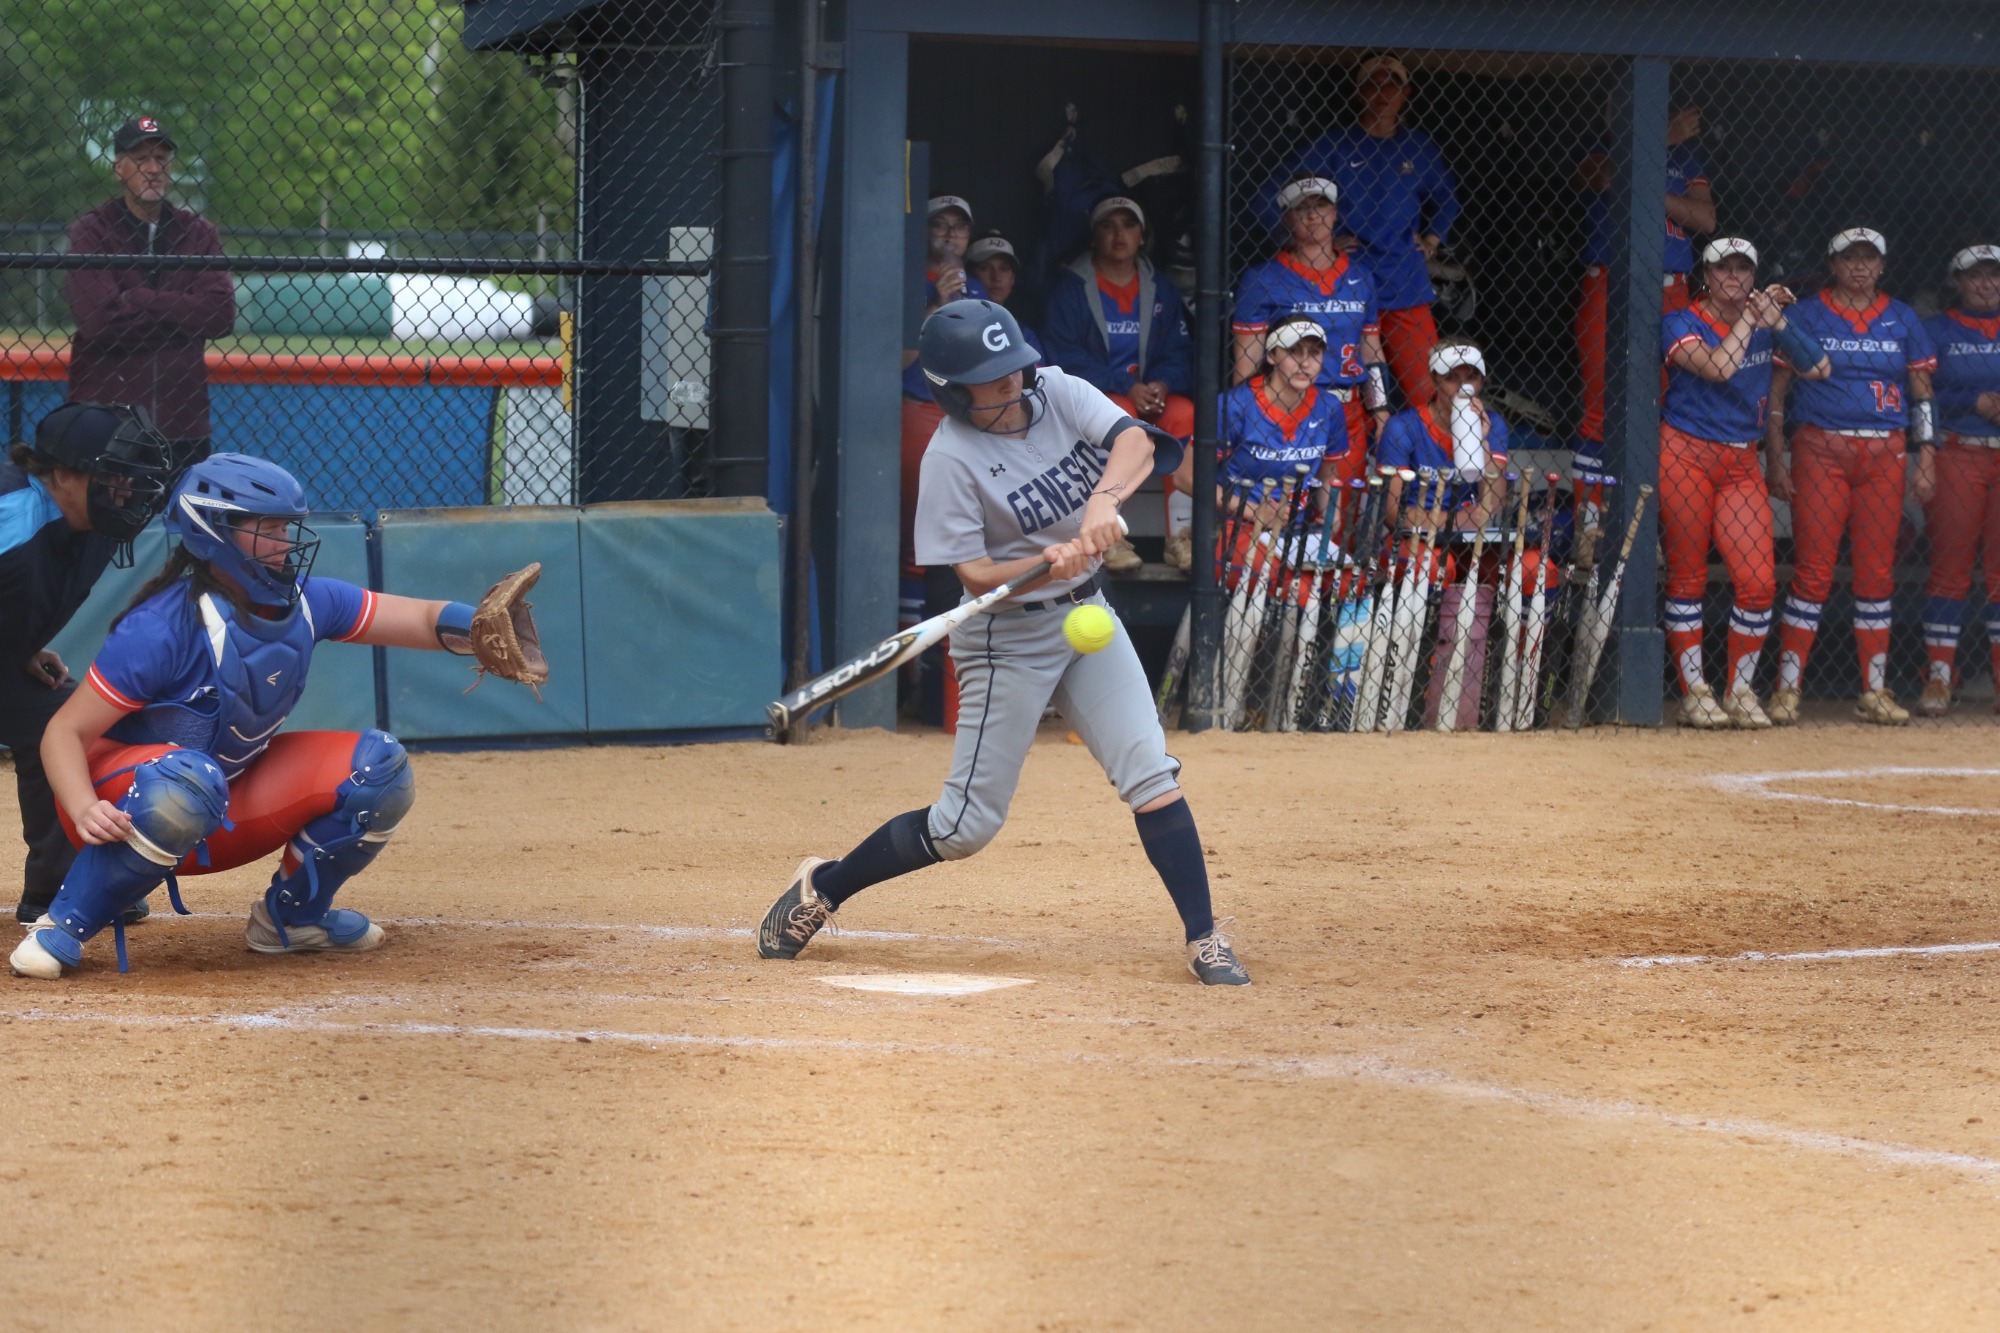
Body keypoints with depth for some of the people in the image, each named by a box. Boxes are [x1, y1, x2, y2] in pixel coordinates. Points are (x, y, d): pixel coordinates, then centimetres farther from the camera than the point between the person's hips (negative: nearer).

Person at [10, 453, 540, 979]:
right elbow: (66, 731, -24)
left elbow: (426, 620, -7)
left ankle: (291, 917, 12)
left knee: (380, 767, -7)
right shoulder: (162, 628, -25)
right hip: (121, 795, -7)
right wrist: (84, 811, -43)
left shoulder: (306, 602, -6)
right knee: (190, 780, -42)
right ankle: (66, 925, -23)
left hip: (228, 809, 7)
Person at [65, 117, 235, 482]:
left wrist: (138, 302, -7)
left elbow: (221, 315, -4)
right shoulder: (91, 233, 1)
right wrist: (177, 313, -5)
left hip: (183, 427, 3)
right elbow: (98, 320, -13)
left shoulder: (199, 235, 11)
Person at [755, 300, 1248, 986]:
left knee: (1152, 775, -7)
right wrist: (1048, 563, -37)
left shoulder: (1059, 393, -5)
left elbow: (1135, 441, -21)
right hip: (1006, 637, -5)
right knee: (967, 826, -2)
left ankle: (1204, 940, -1)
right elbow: (976, 574, -20)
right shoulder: (950, 458, -18)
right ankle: (821, 888, 16)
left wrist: (1104, 498, -40)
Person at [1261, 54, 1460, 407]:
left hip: (1408, 291, 3)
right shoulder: (1335, 146, 0)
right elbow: (1271, 200, 0)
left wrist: (1430, 241, 12)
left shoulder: (1420, 148, 10)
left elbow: (1446, 199, 29)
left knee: (1428, 398, -4)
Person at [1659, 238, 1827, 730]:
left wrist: (1778, 324, -12)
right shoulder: (1682, 324, -4)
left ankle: (1740, 690, 7)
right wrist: (1751, 316, -12)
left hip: (1742, 463, 4)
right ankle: (1694, 691, 8)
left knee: (1759, 580, -6)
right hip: (1686, 456, -4)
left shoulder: (1763, 325, 9)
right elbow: (1717, 367, -22)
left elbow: (1819, 369, -1)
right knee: (1687, 575, 0)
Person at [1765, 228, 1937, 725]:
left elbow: (1922, 391, 13)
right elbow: (1775, 390, 4)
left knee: (1878, 572, 3)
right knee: (1813, 570, -8)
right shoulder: (1805, 316, 5)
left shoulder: (1901, 319, 13)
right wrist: (1775, 457, -4)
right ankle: (1787, 689, -5)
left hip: (1885, 455, 3)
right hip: (1820, 452, -3)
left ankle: (1874, 692, 8)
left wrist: (1926, 456, 4)